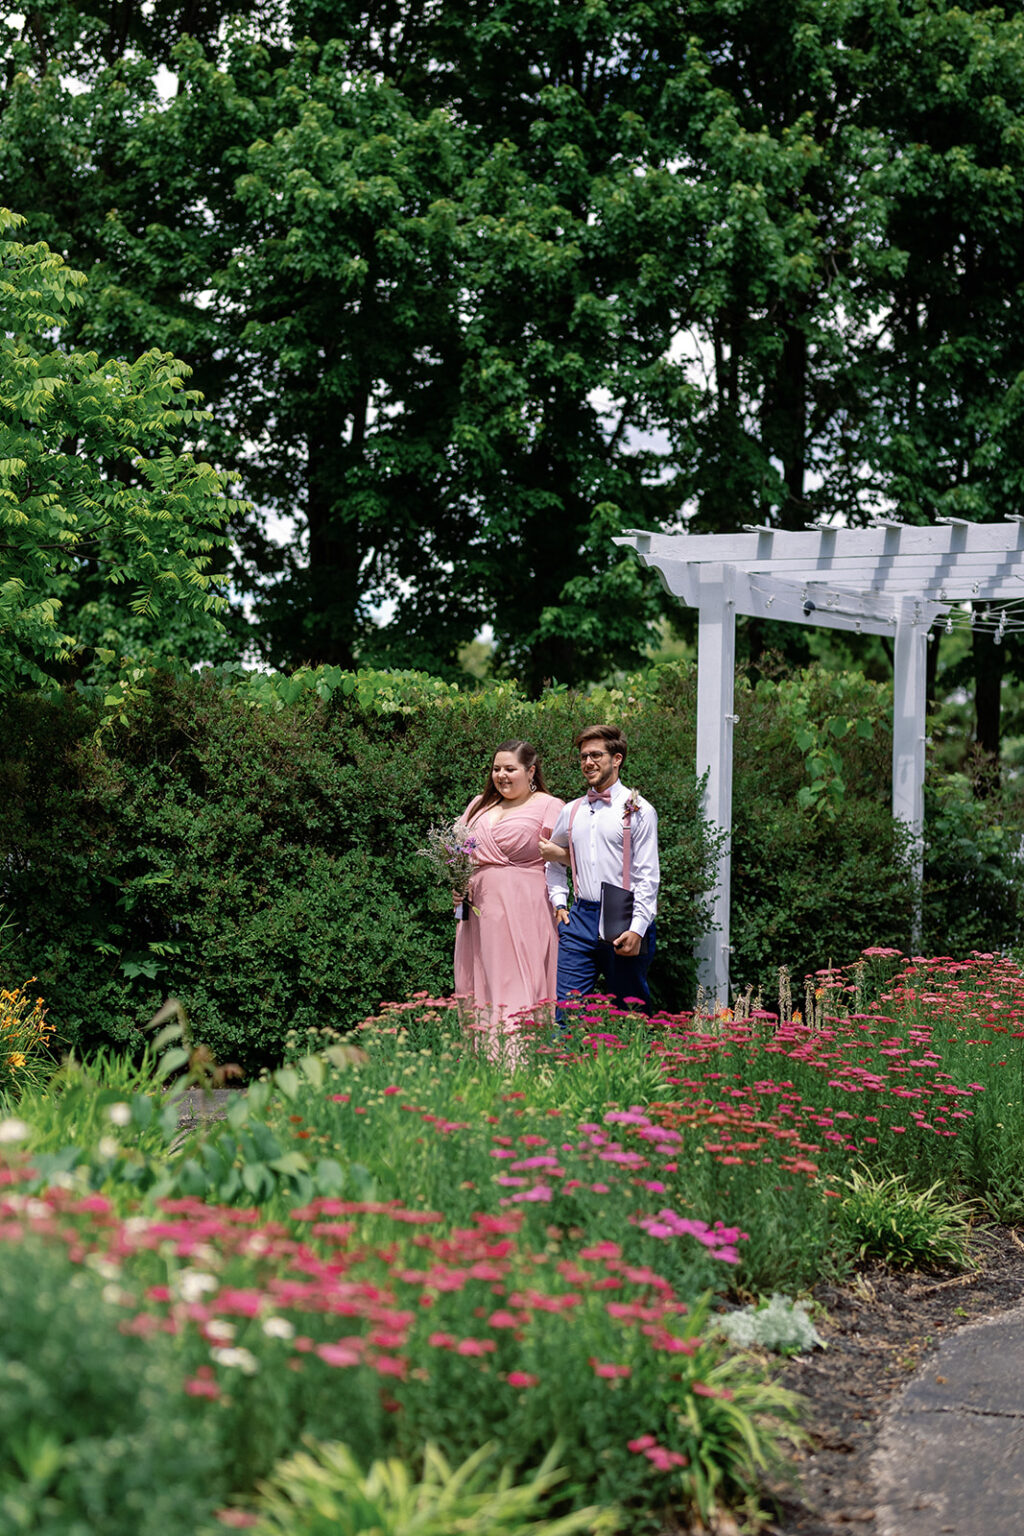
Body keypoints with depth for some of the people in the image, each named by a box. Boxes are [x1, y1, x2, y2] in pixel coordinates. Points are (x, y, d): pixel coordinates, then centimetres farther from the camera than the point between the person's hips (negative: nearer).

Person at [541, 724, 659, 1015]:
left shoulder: (638, 810, -1)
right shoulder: (571, 812, 14)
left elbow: (647, 877, -6)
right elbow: (553, 860, 29)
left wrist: (637, 929, -15)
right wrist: (558, 902, 13)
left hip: (622, 923, -4)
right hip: (580, 921, 4)